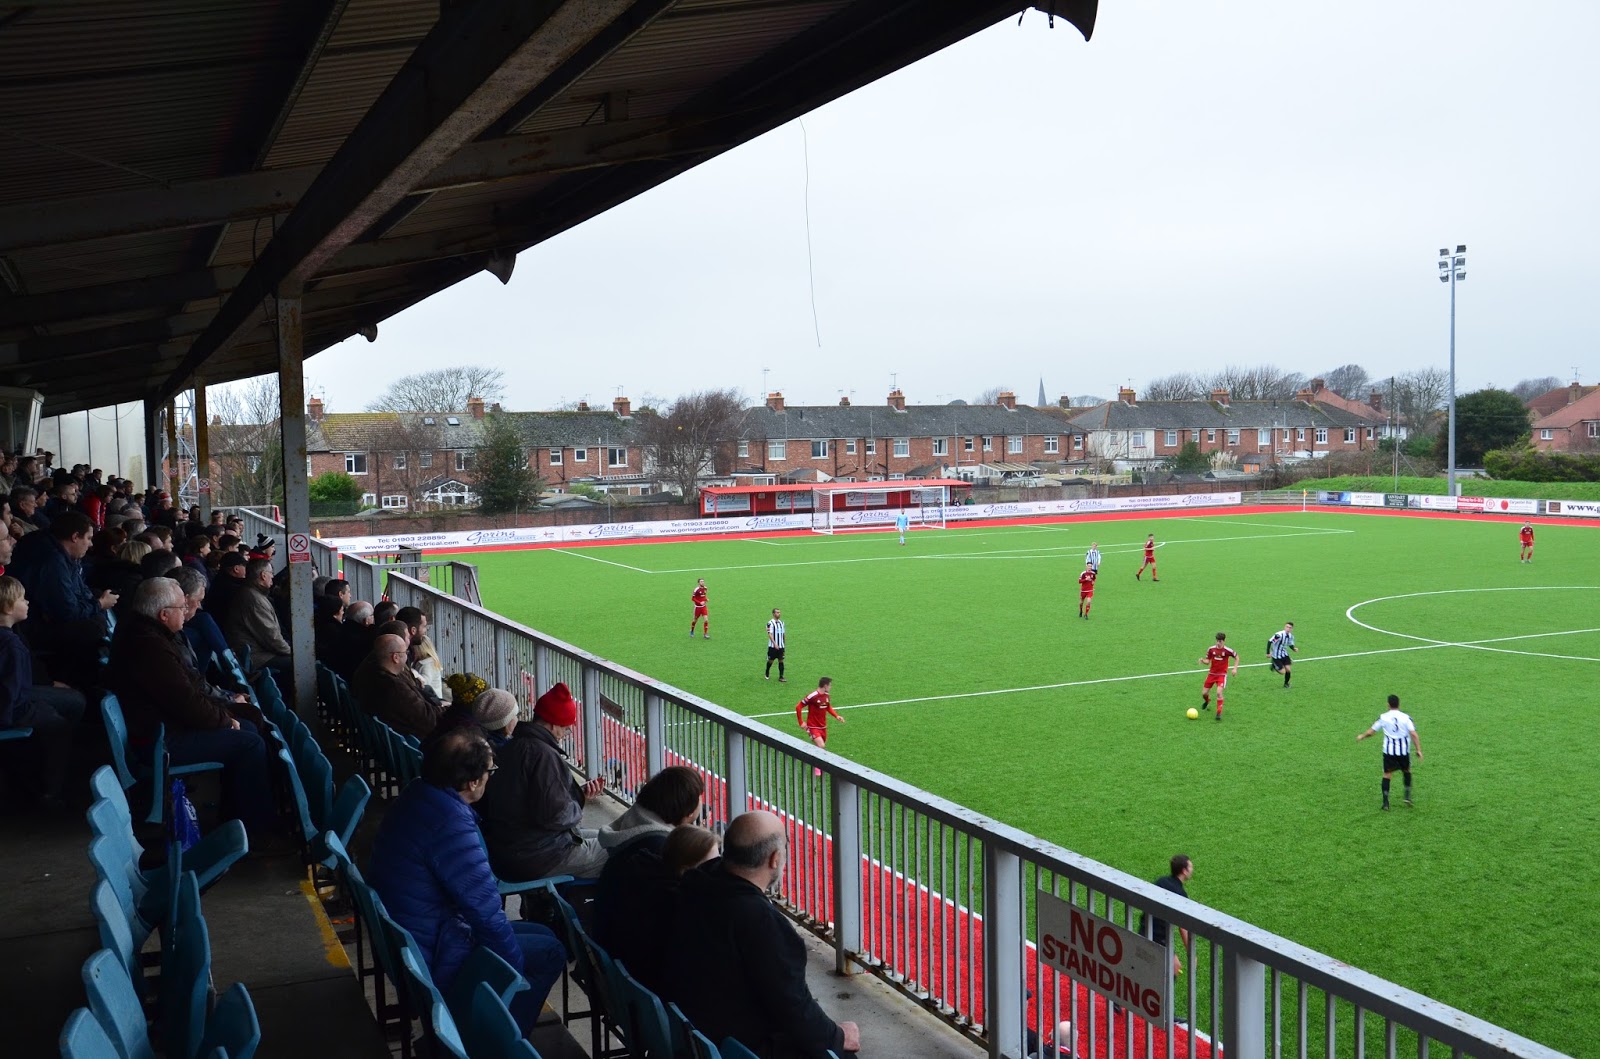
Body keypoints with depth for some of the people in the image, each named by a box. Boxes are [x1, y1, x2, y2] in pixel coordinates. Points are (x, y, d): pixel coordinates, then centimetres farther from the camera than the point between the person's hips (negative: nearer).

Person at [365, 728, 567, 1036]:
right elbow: (485, 910, -26)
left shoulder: (418, 793, -2)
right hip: (433, 962, -9)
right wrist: (516, 970, -12)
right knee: (549, 953, 2)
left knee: (543, 934, 16)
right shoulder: (450, 825, -31)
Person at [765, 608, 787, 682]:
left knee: (781, 660, -1)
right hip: (772, 646, -5)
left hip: (780, 646, 5)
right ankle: (767, 674, 30)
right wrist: (775, 644, -27)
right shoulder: (770, 623, -11)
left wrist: (783, 644, 19)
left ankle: (781, 677, 1)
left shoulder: (781, 622, 10)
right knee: (770, 660, 7)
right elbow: (770, 634, -18)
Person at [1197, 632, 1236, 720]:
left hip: (1222, 674, -3)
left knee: (1219, 692, -23)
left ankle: (1219, 713, -12)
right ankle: (1207, 701, 43)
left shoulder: (1227, 650, -12)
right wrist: (1203, 661, -20)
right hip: (1212, 673, 3)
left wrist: (1235, 669, -5)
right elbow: (1207, 661, 3)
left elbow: (1236, 658, 5)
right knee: (1204, 693, 4)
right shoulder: (1211, 649, -5)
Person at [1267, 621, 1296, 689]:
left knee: (1288, 669, -6)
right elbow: (1269, 642, -23)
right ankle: (1274, 666, 27)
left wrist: (1294, 649, -10)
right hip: (1276, 656, -6)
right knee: (1283, 672, -6)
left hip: (1285, 655, 6)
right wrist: (1268, 653, -22)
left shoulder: (1291, 636, -4)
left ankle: (1286, 684, 21)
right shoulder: (1279, 635, -27)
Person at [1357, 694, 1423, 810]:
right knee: (1406, 771, 24)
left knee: (1387, 774, 7)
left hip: (1389, 751, 0)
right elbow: (1413, 734, -12)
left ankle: (1385, 802, -1)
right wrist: (1419, 750, -8)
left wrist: (1361, 736, 24)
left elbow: (1371, 732, 5)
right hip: (1404, 751, 1)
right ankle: (1408, 796, 16)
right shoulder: (1406, 717, -4)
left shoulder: (1383, 717, -2)